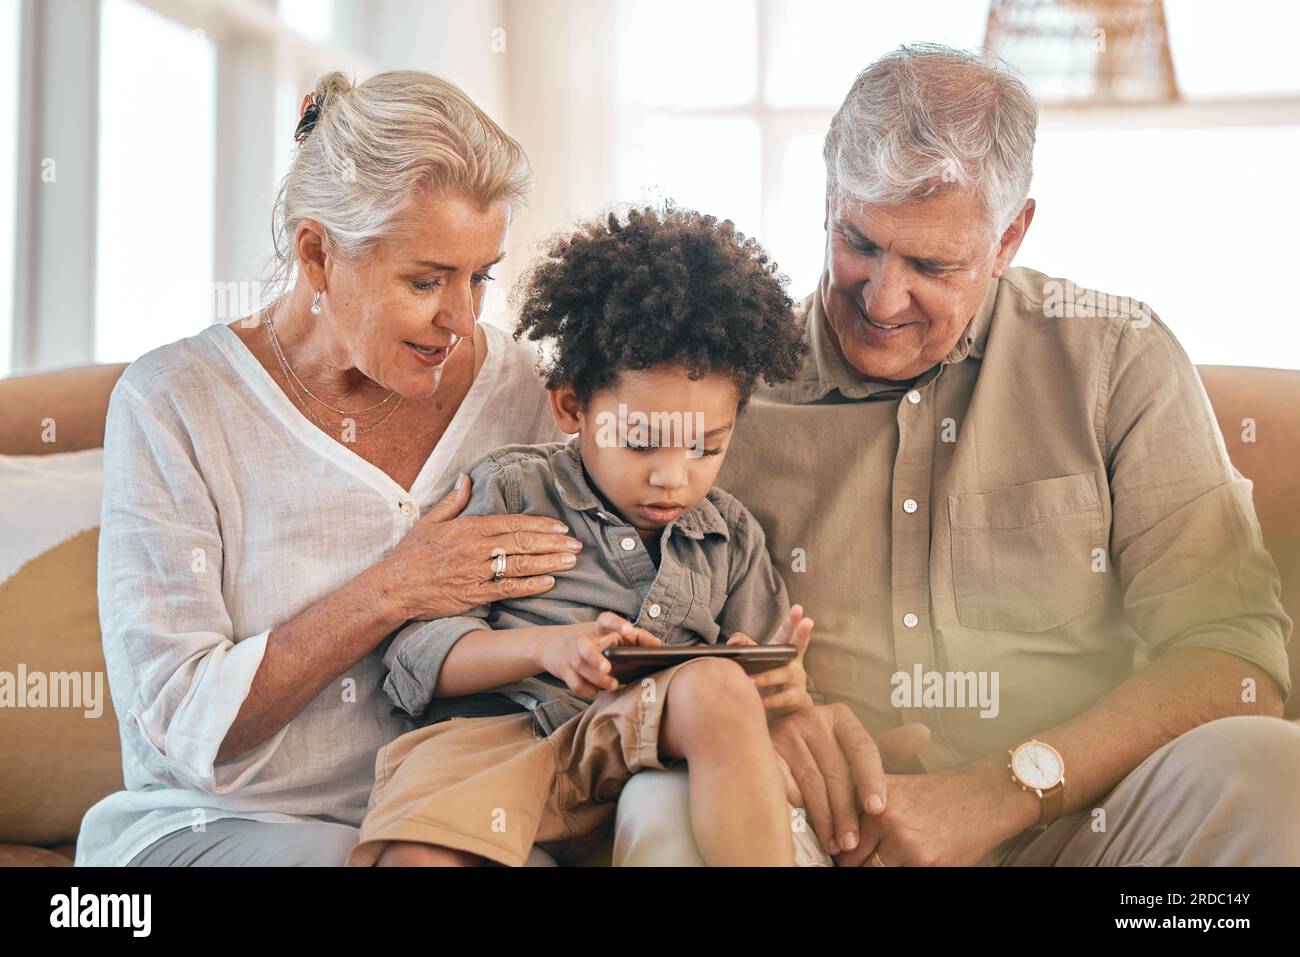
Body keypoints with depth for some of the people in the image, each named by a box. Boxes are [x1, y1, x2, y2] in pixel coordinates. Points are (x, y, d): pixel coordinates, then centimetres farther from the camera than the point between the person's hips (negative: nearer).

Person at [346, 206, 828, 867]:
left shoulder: (730, 535, 20)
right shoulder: (511, 491, 9)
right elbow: (415, 657, 4)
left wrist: (785, 687, 0)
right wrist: (545, 647, -14)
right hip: (492, 732, -3)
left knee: (719, 686, -31)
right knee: (416, 853, -35)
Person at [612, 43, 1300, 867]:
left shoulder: (1118, 359, 5)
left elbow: (1231, 658, -4)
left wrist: (1002, 792, -17)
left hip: (1076, 824, 1)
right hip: (831, 833, 0)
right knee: (665, 806, -32)